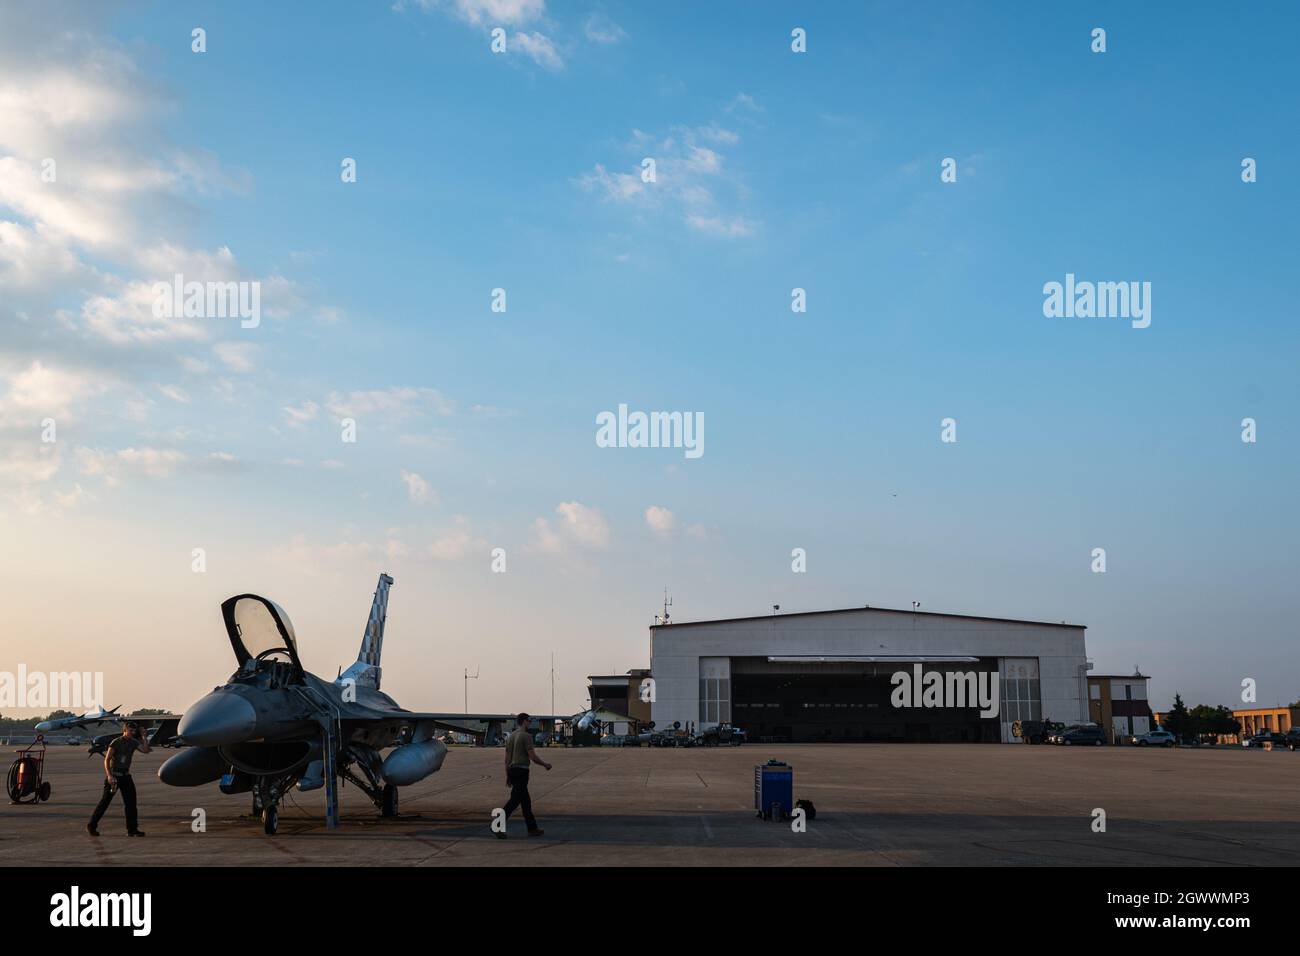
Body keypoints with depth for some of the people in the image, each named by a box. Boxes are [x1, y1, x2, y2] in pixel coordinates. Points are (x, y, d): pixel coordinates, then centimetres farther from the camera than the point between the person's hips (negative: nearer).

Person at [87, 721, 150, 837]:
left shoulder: (134, 743, 7)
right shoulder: (116, 743, -10)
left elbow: (146, 750, -4)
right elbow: (107, 760, -12)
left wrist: (144, 736, -10)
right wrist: (109, 775, -23)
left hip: (125, 775, 5)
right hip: (114, 775, -5)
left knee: (131, 801, 0)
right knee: (105, 801, -2)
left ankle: (132, 829, 3)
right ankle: (92, 826, 10)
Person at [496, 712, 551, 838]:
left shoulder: (510, 737, 14)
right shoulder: (526, 736, -11)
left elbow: (507, 758, 16)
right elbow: (533, 757, -14)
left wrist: (507, 776, 21)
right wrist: (545, 764, 2)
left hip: (512, 771, 9)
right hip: (521, 771, -9)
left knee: (526, 800, 14)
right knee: (514, 800, -9)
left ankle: (532, 828, 19)